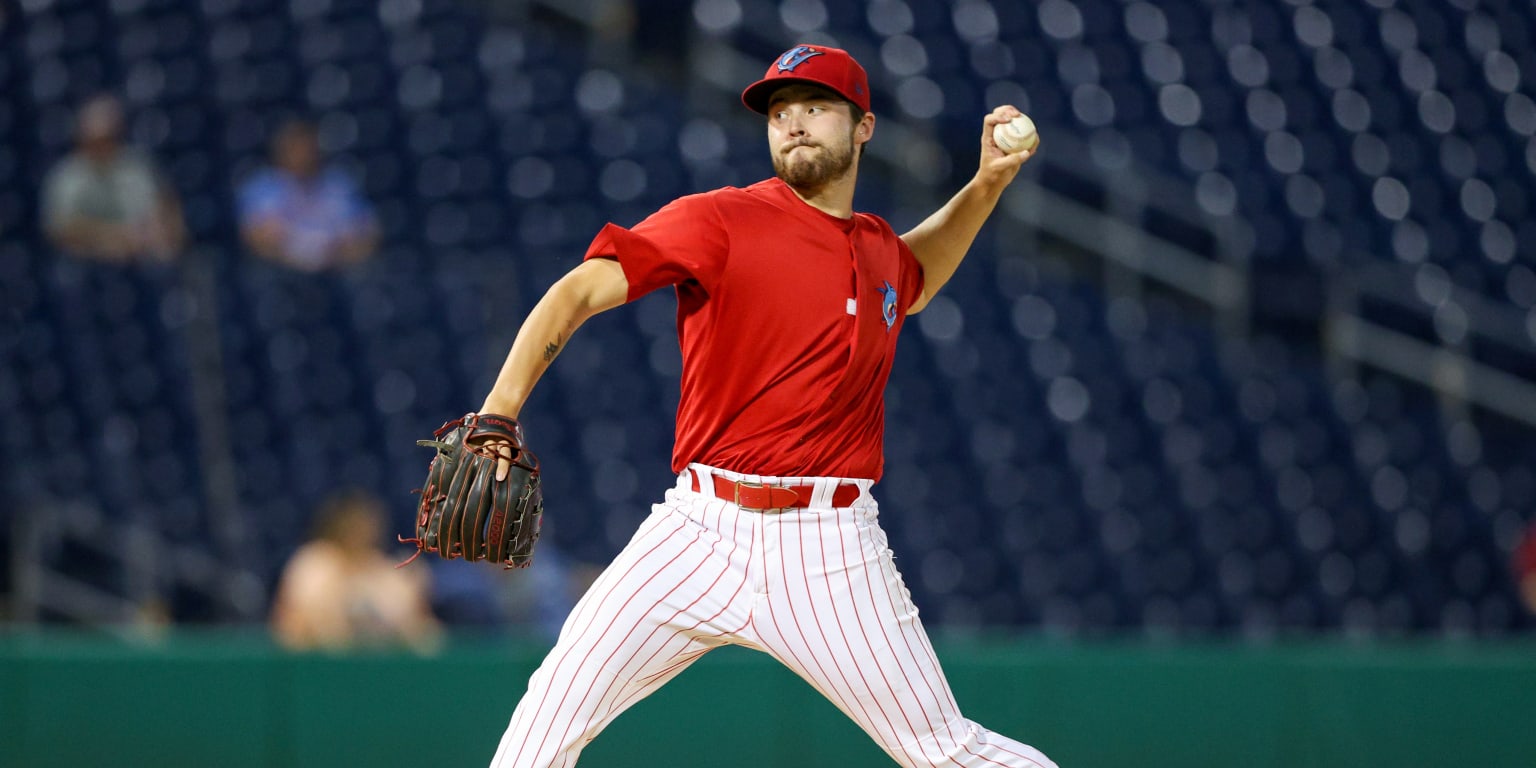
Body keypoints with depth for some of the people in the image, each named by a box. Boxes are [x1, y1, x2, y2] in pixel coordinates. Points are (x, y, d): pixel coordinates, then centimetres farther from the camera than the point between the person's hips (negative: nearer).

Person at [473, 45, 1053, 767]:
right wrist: (497, 415, -26)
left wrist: (985, 188, 27)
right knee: (561, 697, -16)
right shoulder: (720, 220, -3)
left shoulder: (879, 250, 14)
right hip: (705, 532, -2)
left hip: (832, 555, 2)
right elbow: (579, 292, -12)